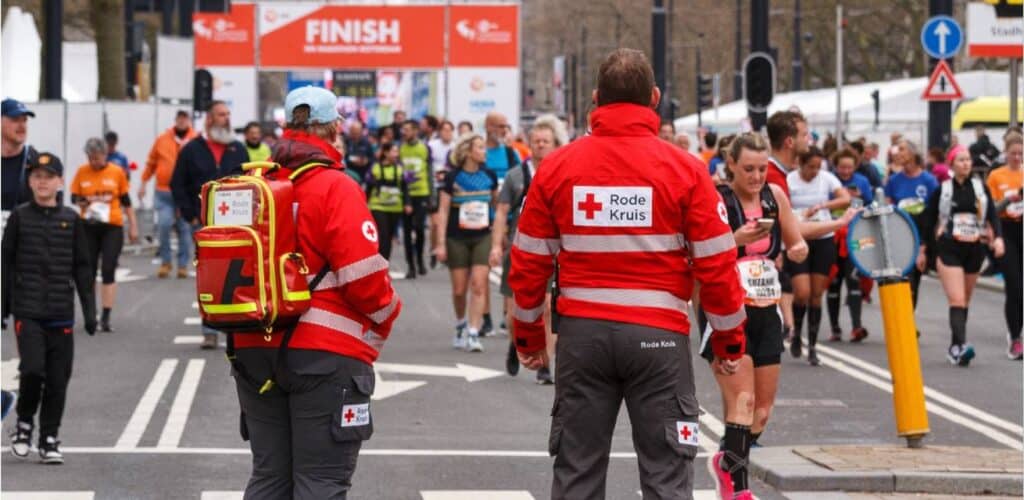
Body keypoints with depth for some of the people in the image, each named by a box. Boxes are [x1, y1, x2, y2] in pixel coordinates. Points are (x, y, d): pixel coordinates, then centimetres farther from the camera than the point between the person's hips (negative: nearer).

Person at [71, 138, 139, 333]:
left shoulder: (117, 172, 1)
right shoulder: (82, 172, 2)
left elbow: (126, 200, 8)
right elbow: (74, 197, 7)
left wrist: (133, 226, 9)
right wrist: (83, 202, -15)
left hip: (112, 227, -2)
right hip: (89, 227, 2)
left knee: (108, 271, -8)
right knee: (89, 271, 6)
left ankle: (106, 317, -8)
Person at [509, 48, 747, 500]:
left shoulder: (557, 166, 1)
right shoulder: (684, 169, -6)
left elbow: (528, 263, 5)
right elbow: (716, 264, -4)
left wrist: (529, 336, 18)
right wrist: (729, 341, 8)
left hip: (582, 332, 2)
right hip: (659, 335, -2)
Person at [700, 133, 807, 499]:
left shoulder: (775, 196, 7)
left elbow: (796, 243, 16)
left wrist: (797, 250, -7)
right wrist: (737, 239, -28)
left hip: (766, 314, 6)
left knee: (762, 410, 10)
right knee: (742, 401, -17)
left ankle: (726, 464, 35)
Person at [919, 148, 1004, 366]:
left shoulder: (980, 188, 7)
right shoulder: (942, 190, 3)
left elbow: (992, 215, 2)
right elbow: (928, 220, 7)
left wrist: (998, 237, -16)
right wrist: (922, 250, 8)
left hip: (975, 250, 3)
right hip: (949, 250, -3)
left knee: (965, 301, 10)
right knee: (957, 300, -16)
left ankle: (954, 347, 20)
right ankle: (961, 345, -28)